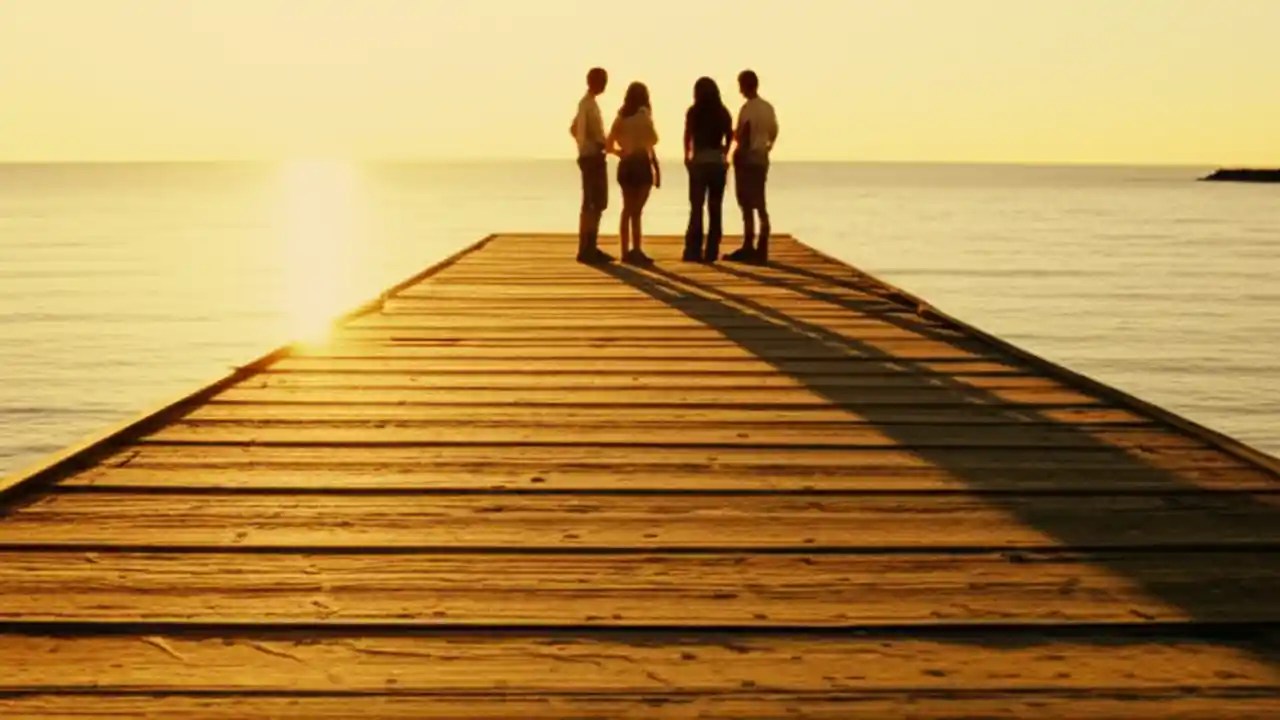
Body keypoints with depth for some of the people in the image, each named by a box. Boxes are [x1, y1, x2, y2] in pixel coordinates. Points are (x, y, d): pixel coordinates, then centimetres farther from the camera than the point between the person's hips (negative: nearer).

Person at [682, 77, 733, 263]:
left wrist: (687, 156, 5)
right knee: (715, 209, 8)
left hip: (699, 162, -2)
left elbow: (688, 136, -8)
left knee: (696, 207, 4)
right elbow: (729, 136, -1)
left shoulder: (694, 111, -4)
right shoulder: (723, 112, 2)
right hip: (718, 162, 2)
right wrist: (723, 155, 12)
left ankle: (693, 251, -1)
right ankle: (711, 252, 8)